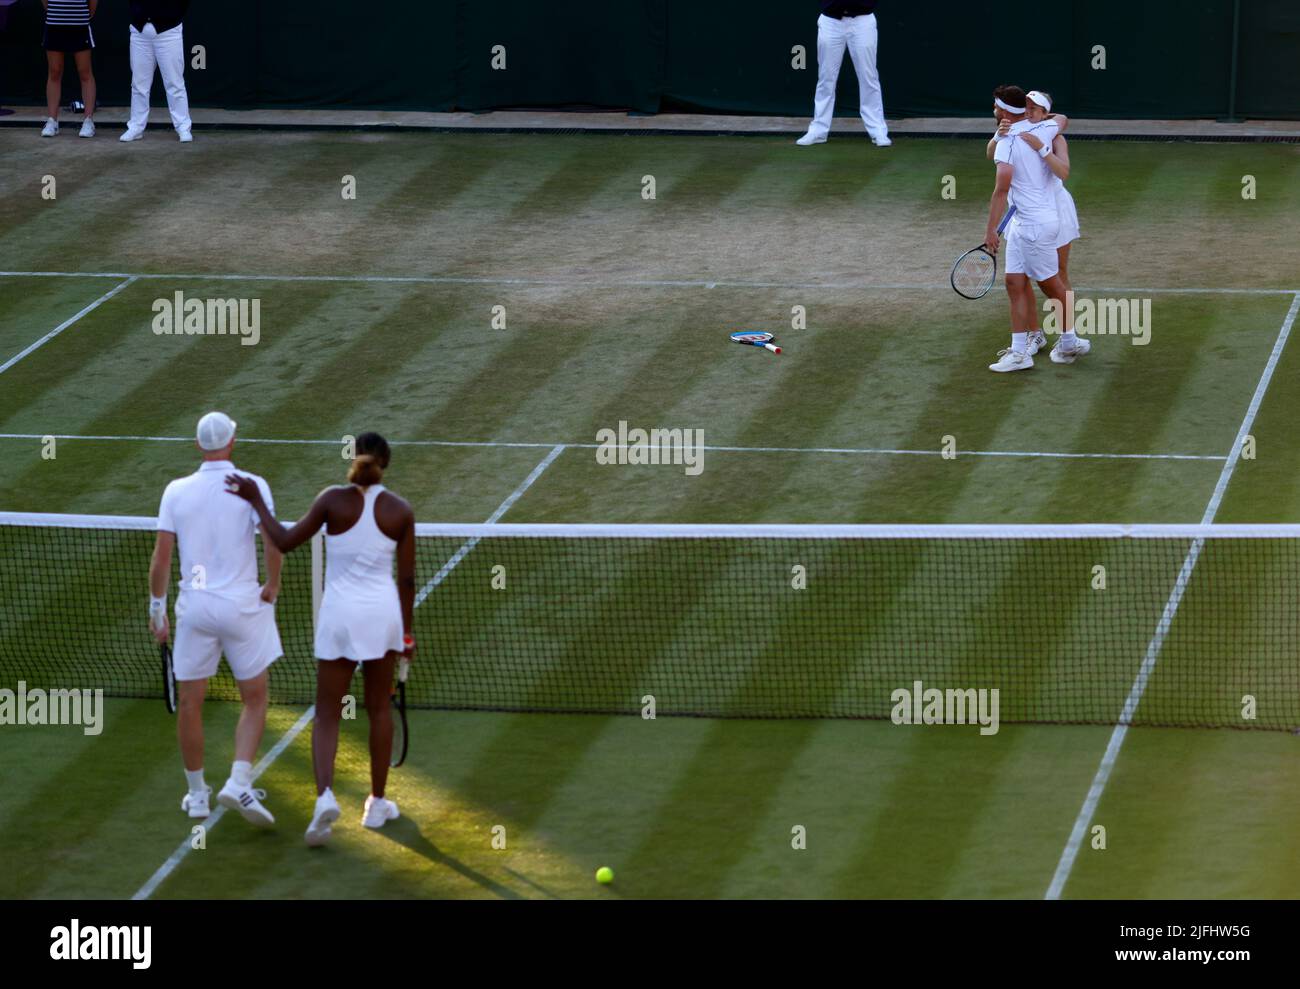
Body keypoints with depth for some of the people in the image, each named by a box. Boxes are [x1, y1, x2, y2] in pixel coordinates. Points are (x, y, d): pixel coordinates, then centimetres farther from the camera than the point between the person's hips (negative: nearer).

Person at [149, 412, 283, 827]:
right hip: (243, 606, -2)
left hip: (194, 606, 2)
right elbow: (273, 543, -18)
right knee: (254, 700, 10)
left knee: (190, 702, 13)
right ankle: (239, 783, -6)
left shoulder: (176, 491, -1)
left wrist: (156, 608, 10)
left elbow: (161, 559, -1)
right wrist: (272, 584, 0)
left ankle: (197, 795, 20)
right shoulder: (252, 486, -8)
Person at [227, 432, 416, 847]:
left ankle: (325, 794, -18)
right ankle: (377, 802, 23)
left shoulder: (334, 500, -11)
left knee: (327, 714, 5)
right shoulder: (401, 511, -5)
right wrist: (407, 632, 10)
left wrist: (256, 501, 3)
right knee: (380, 708, 18)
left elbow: (285, 542, -6)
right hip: (383, 611, 1)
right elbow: (407, 578, -1)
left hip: (339, 612, -1)